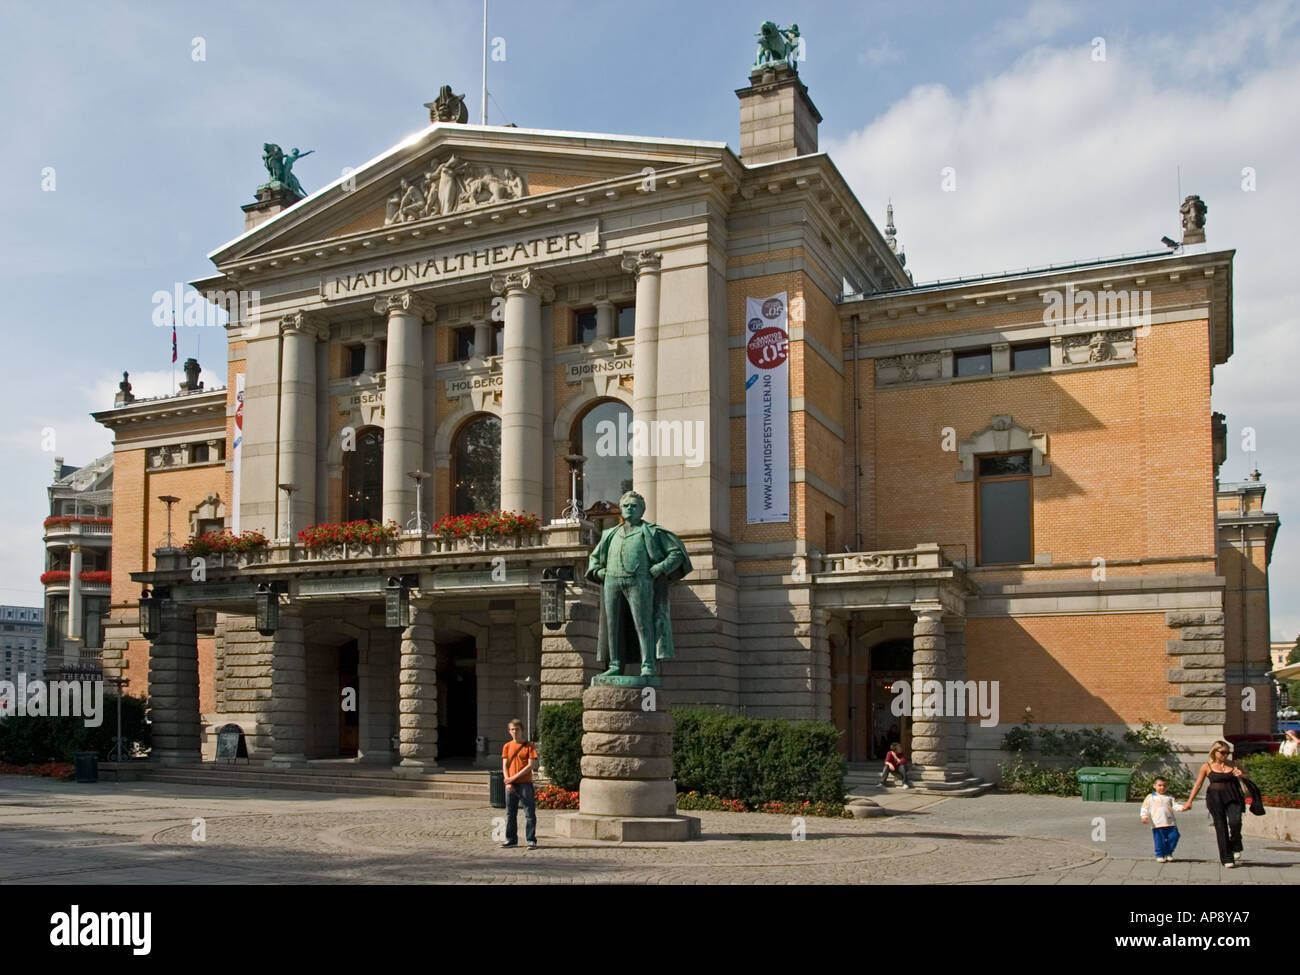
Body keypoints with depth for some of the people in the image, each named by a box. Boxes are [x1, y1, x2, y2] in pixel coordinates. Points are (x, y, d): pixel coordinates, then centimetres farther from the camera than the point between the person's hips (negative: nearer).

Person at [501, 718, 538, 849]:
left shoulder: (529, 746, -1)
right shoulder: (507, 746, 10)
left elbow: (531, 765, -8)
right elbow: (504, 766, 6)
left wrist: (514, 777, -13)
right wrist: (508, 782, -8)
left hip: (525, 783, -4)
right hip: (510, 785, 4)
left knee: (529, 813, -3)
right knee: (510, 813, 10)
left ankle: (531, 840, 1)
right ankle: (511, 839, 19)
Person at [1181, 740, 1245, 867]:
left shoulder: (1232, 764, 10)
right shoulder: (1207, 767, 3)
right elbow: (1198, 785, 6)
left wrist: (1240, 775, -4)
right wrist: (1189, 802, 3)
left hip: (1233, 797, 1)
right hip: (1216, 798, -1)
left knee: (1235, 822, -20)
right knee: (1221, 828, -1)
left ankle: (1235, 848, 8)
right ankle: (1227, 859, 9)